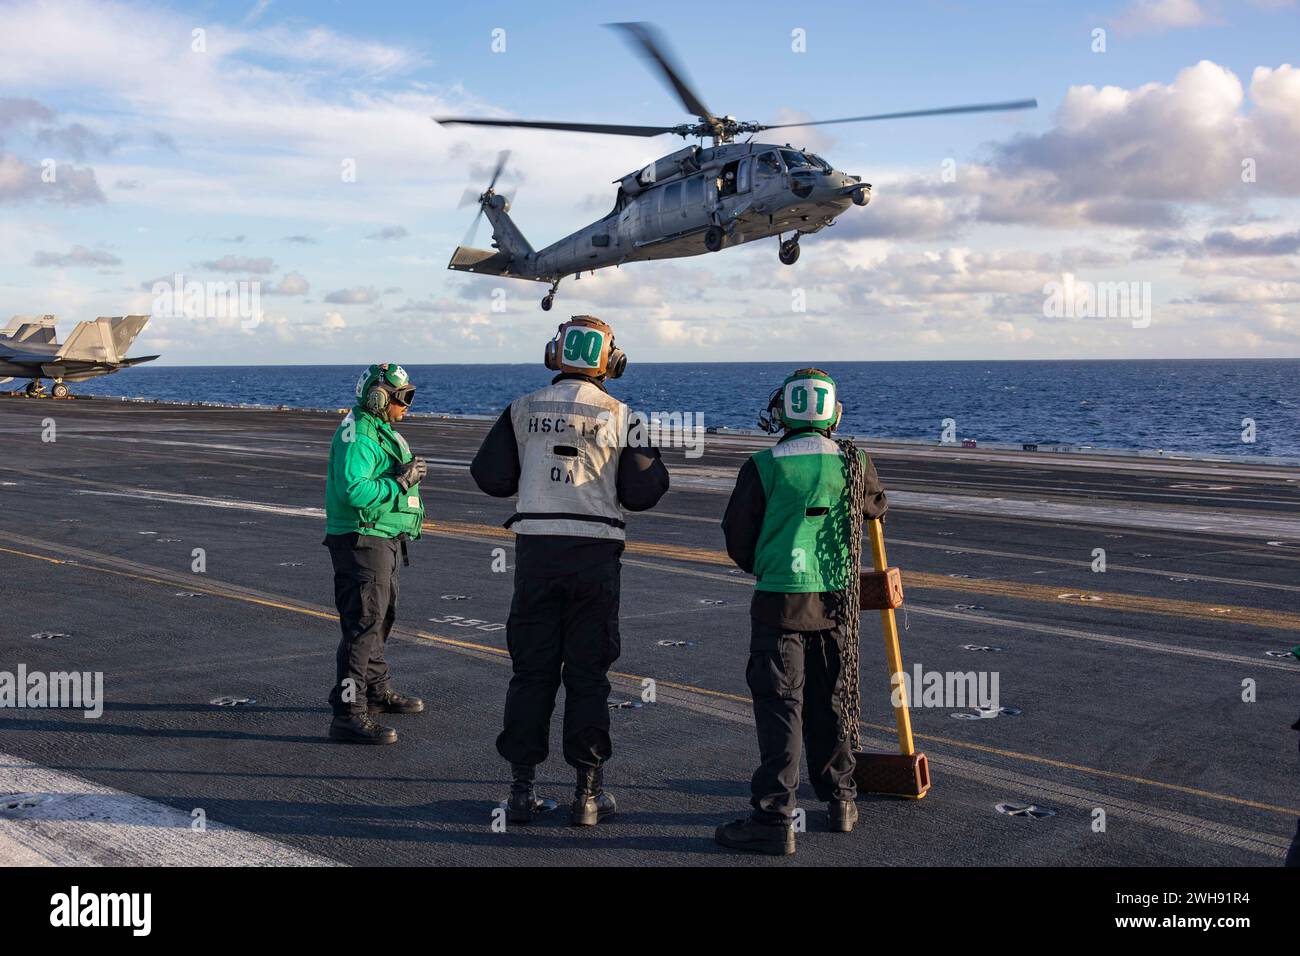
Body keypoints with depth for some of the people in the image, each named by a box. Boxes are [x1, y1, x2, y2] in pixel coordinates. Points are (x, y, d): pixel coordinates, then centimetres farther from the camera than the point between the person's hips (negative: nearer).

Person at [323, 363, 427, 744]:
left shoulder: (382, 431, 16)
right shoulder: (357, 436, -18)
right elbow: (353, 490, -29)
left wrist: (409, 473, 7)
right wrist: (400, 481, -23)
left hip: (384, 539, 11)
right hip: (362, 540, -11)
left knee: (381, 617, 23)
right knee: (363, 624, -13)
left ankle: (376, 691, 39)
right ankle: (348, 714, -14)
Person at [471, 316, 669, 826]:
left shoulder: (524, 409, 2)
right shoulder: (618, 415, -3)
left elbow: (489, 476, 1)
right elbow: (641, 493, -2)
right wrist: (654, 462, 17)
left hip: (535, 549, 2)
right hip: (594, 553, -1)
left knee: (531, 670, 9)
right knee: (587, 672, 6)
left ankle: (522, 789, 13)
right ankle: (588, 792, 10)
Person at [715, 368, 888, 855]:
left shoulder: (764, 466, -10)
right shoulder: (853, 464, 1)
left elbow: (737, 535, -2)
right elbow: (876, 506, 22)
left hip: (779, 601, -4)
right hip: (835, 601, 4)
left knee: (779, 706, -2)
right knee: (827, 702, 17)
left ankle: (773, 819, -5)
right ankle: (840, 801, 27)